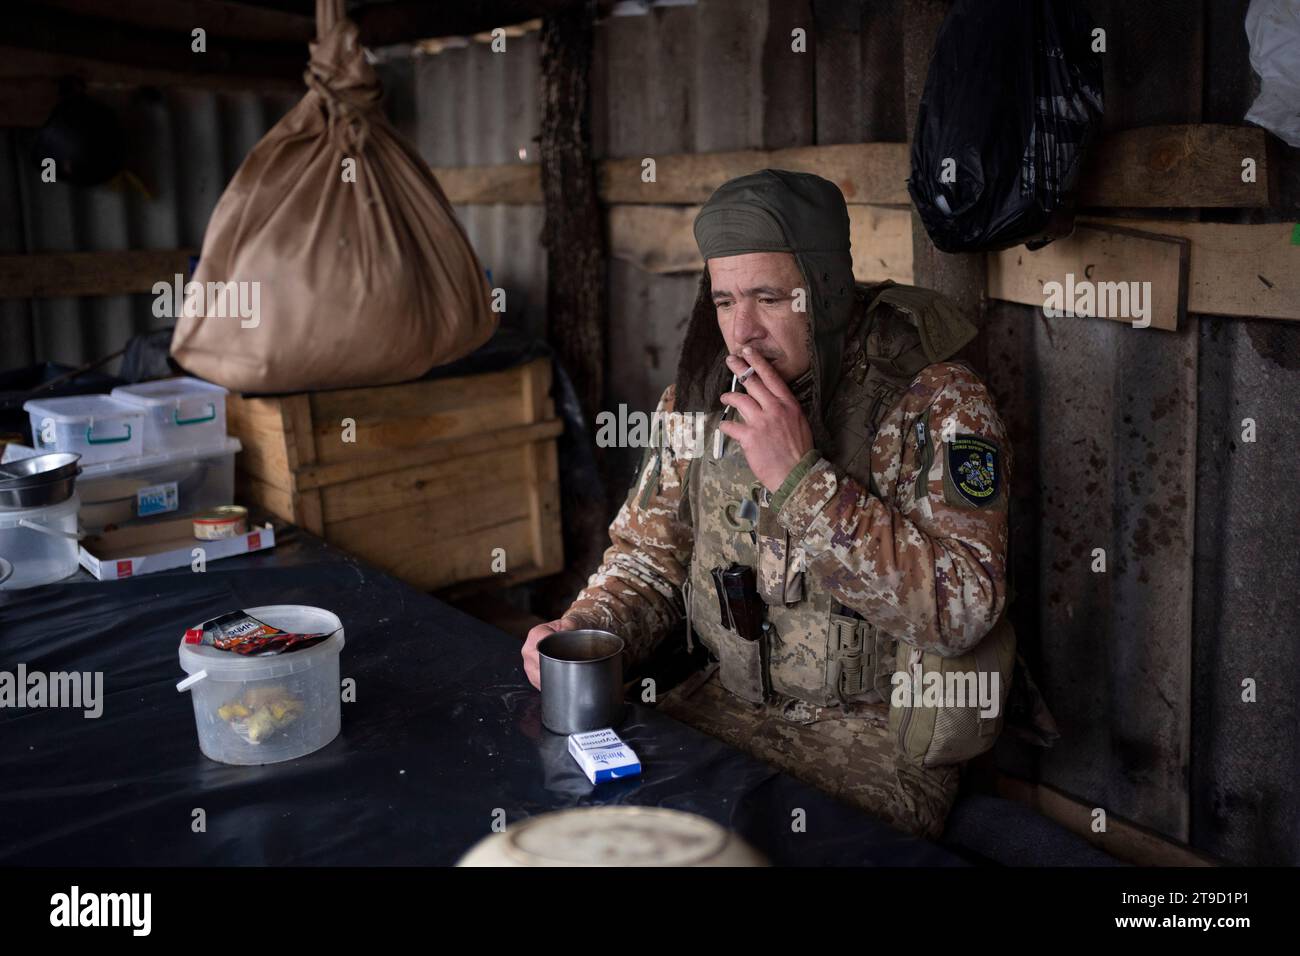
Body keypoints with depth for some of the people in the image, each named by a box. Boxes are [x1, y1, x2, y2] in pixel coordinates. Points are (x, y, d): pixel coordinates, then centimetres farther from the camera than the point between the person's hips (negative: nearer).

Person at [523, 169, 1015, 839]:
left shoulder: (936, 402, -15)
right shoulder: (703, 395, 2)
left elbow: (962, 606, -24)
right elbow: (650, 555, 11)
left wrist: (802, 480, -28)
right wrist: (583, 631, -10)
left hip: (882, 731, -5)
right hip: (729, 702, 5)